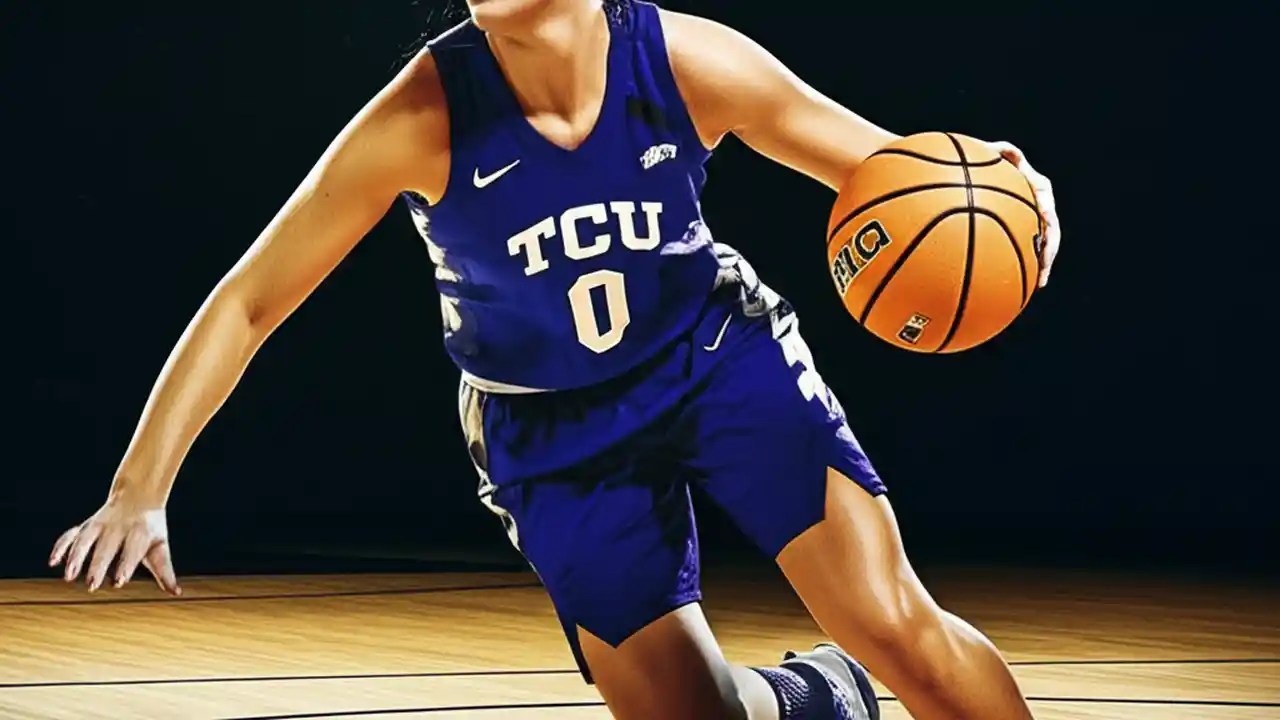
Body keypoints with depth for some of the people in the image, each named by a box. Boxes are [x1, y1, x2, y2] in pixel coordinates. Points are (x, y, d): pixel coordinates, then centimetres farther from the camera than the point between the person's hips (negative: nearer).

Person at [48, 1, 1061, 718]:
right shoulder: (425, 119, -25)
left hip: (719, 356, 0)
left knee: (897, 625, -18)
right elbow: (248, 303, -17)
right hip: (556, 436, 0)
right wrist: (139, 491, -24)